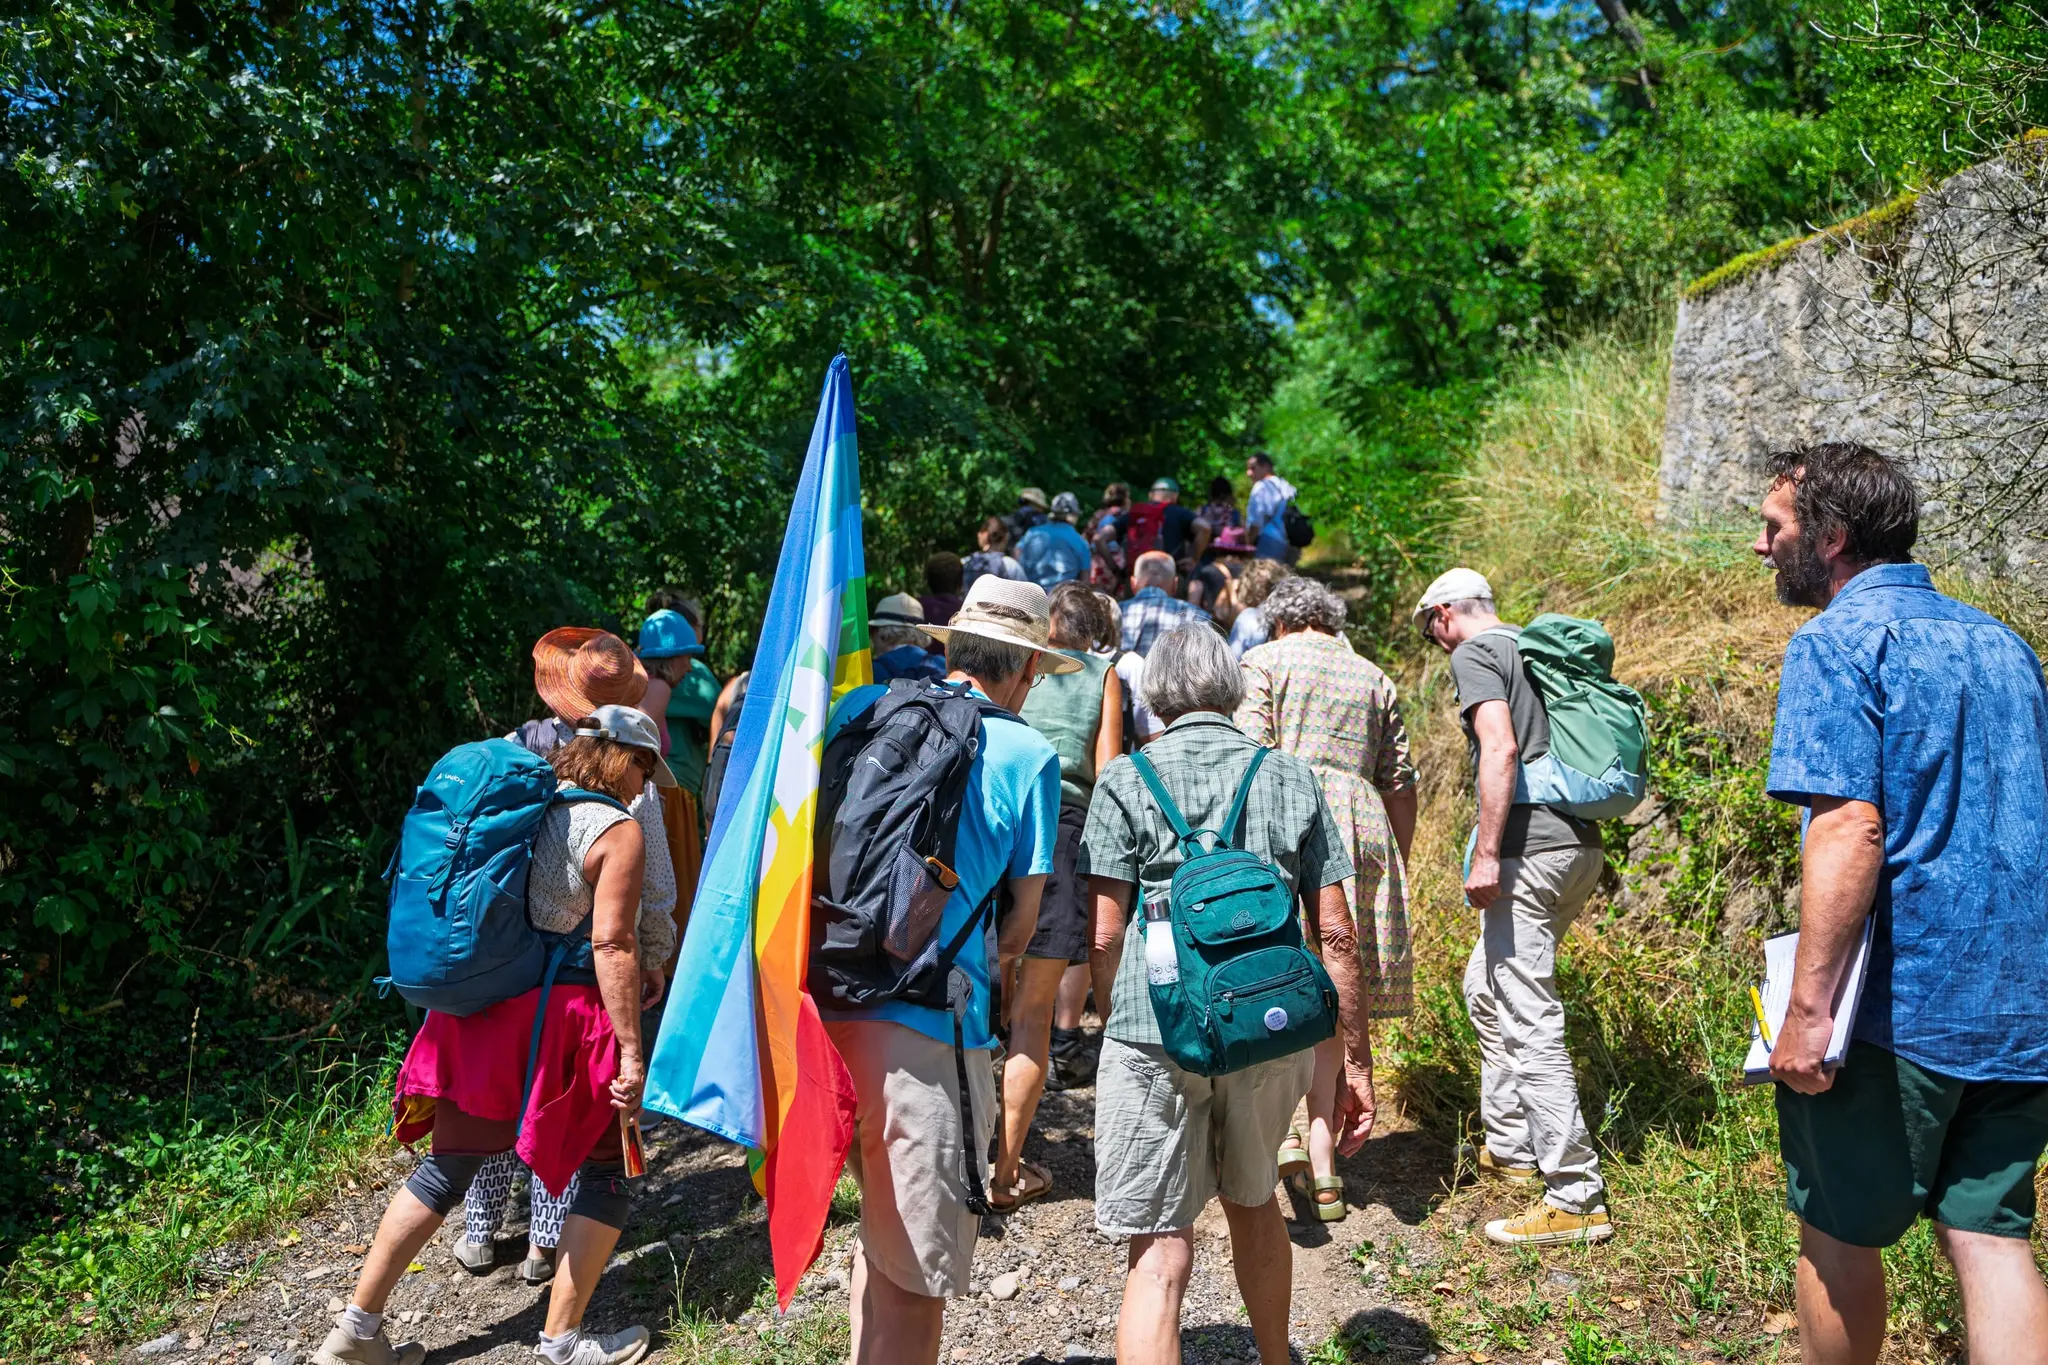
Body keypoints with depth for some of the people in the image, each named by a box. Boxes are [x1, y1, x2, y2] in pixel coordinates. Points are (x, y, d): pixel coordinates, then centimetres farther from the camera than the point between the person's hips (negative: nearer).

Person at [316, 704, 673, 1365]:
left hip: (472, 1012, 7)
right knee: (606, 1167, 9)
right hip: (553, 1021, -7)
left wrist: (635, 960, 19)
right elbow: (611, 945, -17)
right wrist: (630, 1051, -15)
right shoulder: (618, 831, -11)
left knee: (448, 1168, 20)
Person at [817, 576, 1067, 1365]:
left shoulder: (863, 707, 9)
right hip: (925, 1026, -6)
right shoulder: (1028, 756, -1)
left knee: (882, 1232, 25)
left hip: (827, 1002, 6)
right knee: (916, 1274, 8)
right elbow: (1021, 924, 3)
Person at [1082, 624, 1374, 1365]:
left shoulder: (1125, 779, 3)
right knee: (1253, 1202, 27)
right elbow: (1336, 934, 8)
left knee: (1160, 1252, 3)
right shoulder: (1291, 778, 10)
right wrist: (1356, 1062, 14)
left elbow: (1104, 935, -2)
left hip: (1156, 1028, -3)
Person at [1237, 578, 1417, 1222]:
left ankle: (1280, 1126, -7)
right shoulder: (1376, 679, 20)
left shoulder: (1266, 661, 8)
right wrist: (1399, 865, 23)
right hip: (1362, 830, 4)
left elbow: (1250, 755, -6)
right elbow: (1399, 782, 17)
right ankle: (1323, 1164, 8)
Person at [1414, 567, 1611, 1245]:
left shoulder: (1473, 654, -5)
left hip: (1528, 851, -10)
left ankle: (1577, 1197, -2)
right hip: (1580, 842, 10)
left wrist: (1486, 854, -21)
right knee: (1487, 988, 22)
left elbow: (1501, 749, -19)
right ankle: (1509, 1146, 30)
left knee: (1529, 1020, -6)